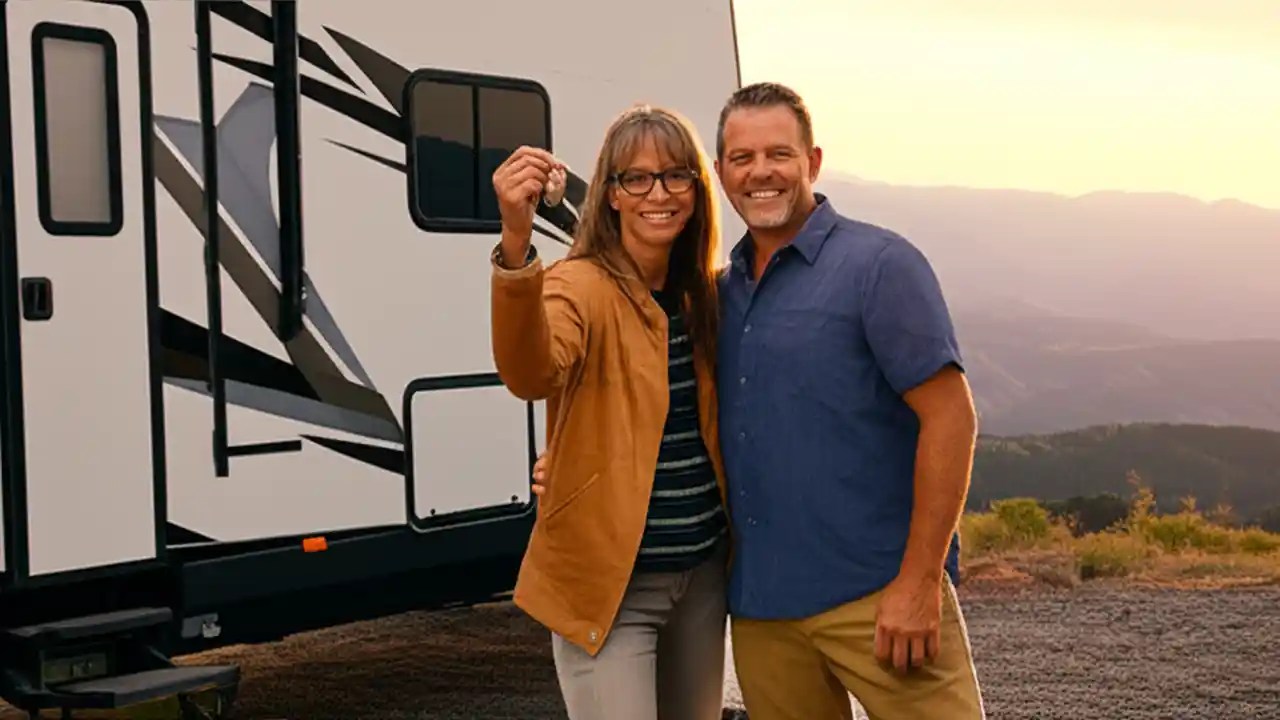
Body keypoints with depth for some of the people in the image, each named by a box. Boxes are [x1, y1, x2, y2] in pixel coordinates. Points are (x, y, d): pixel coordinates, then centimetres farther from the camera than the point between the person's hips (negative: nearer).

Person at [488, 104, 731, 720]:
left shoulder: (702, 295, 6)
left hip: (703, 574, 7)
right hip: (606, 581, -6)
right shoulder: (580, 287, -14)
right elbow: (530, 375, -36)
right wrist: (516, 243, -50)